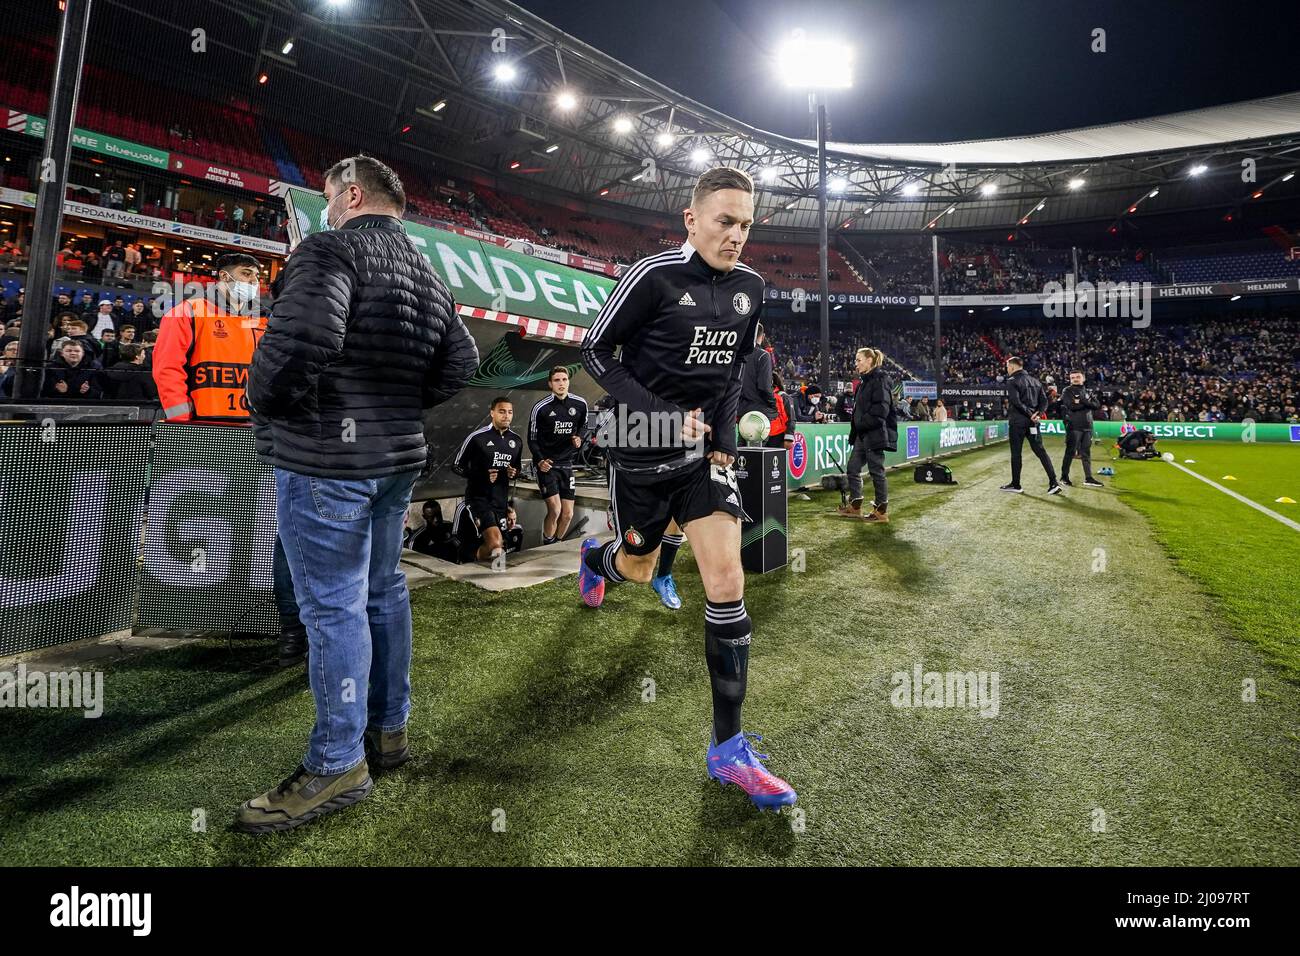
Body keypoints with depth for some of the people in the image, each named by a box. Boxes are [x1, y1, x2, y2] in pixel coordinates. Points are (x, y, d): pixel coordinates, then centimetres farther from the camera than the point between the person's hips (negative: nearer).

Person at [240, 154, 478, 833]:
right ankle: (388, 728, 28)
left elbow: (304, 335, -27)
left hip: (325, 455, -8)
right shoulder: (425, 270, 16)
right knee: (383, 591, 16)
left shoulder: (332, 247, -10)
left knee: (332, 605, -2)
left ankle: (338, 764, 9)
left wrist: (266, 406, -12)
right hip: (399, 453, 9)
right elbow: (460, 360, 15)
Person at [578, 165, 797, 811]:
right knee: (638, 570, 15)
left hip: (705, 451, 4)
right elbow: (597, 351, -10)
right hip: (642, 452, -3)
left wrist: (724, 430, 7)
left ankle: (728, 748, 1)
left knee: (726, 581, -9)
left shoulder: (749, 287, 3)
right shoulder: (654, 276, -14)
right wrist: (661, 414, -20)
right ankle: (597, 558, 58)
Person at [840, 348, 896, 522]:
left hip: (875, 434, -10)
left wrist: (863, 422, -16)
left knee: (876, 471, -2)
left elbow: (881, 408, -20)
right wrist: (855, 431, 13)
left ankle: (881, 512, 6)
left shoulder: (880, 379, -11)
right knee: (853, 468, 12)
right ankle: (855, 506, 22)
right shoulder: (865, 381, 17)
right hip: (863, 434, 10)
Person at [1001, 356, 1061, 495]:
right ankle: (1054, 483, 0)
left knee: (1016, 453, 2)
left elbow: (1016, 402, -18)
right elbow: (1044, 401, 8)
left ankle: (1016, 485, 9)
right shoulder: (1035, 381, 15)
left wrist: (1030, 414, -13)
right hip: (1033, 422, 6)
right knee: (1040, 451, 7)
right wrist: (1038, 413, -5)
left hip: (1017, 422, -6)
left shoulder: (1012, 381, -6)